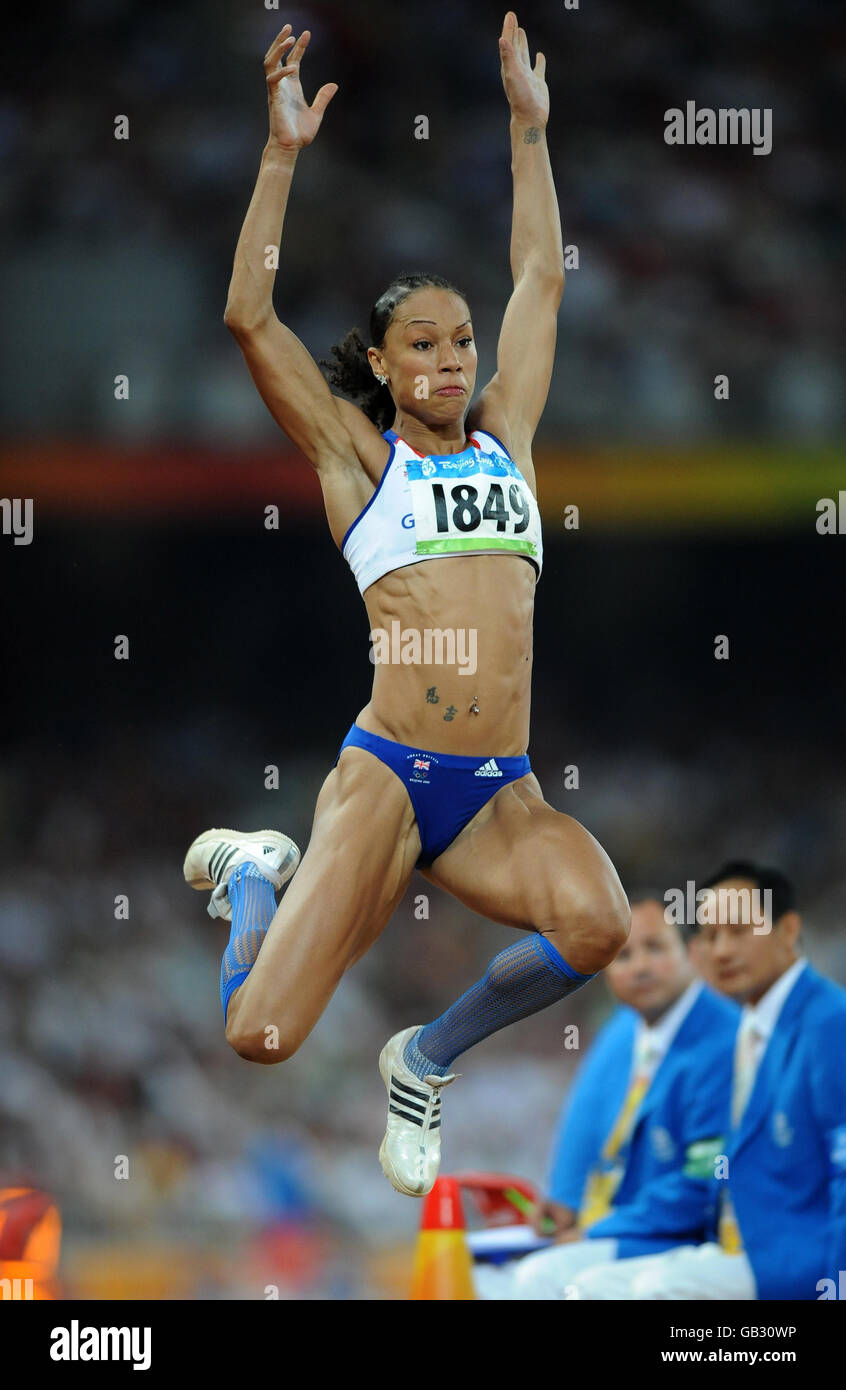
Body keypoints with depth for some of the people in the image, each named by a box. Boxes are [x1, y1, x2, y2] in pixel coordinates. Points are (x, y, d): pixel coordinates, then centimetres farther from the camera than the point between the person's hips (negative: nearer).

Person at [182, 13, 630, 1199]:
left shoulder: (504, 437, 19)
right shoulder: (357, 455, 8)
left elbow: (542, 279, 24)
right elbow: (250, 316, -1)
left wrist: (529, 129, 25)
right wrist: (284, 154, -2)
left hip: (501, 791, 4)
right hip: (387, 776, -3)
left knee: (596, 924, -31)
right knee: (259, 1037, -12)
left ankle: (428, 1058, 1)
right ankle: (261, 872, 26)